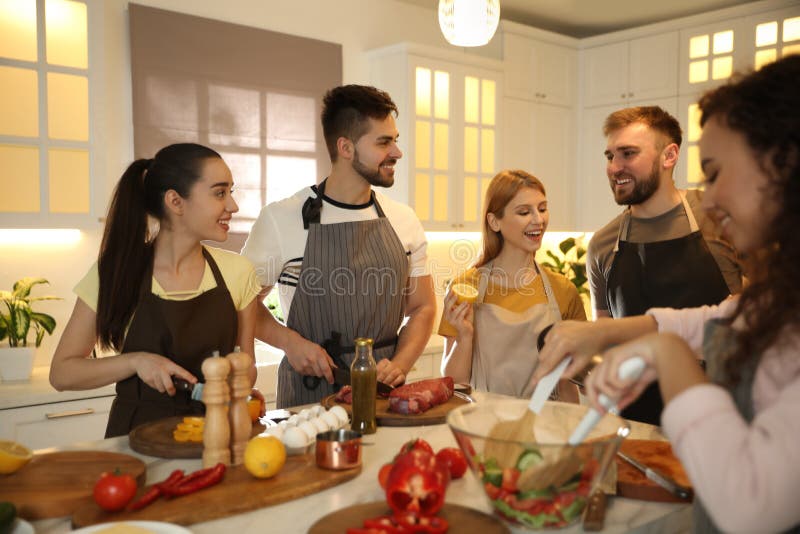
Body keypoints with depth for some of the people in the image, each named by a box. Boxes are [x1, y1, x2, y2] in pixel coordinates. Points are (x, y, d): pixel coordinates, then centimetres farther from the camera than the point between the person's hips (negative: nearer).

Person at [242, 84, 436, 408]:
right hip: (310, 393, -3)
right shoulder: (280, 218, -6)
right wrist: (289, 340, -13)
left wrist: (400, 364, -5)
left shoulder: (404, 220, 5)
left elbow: (422, 307, 11)